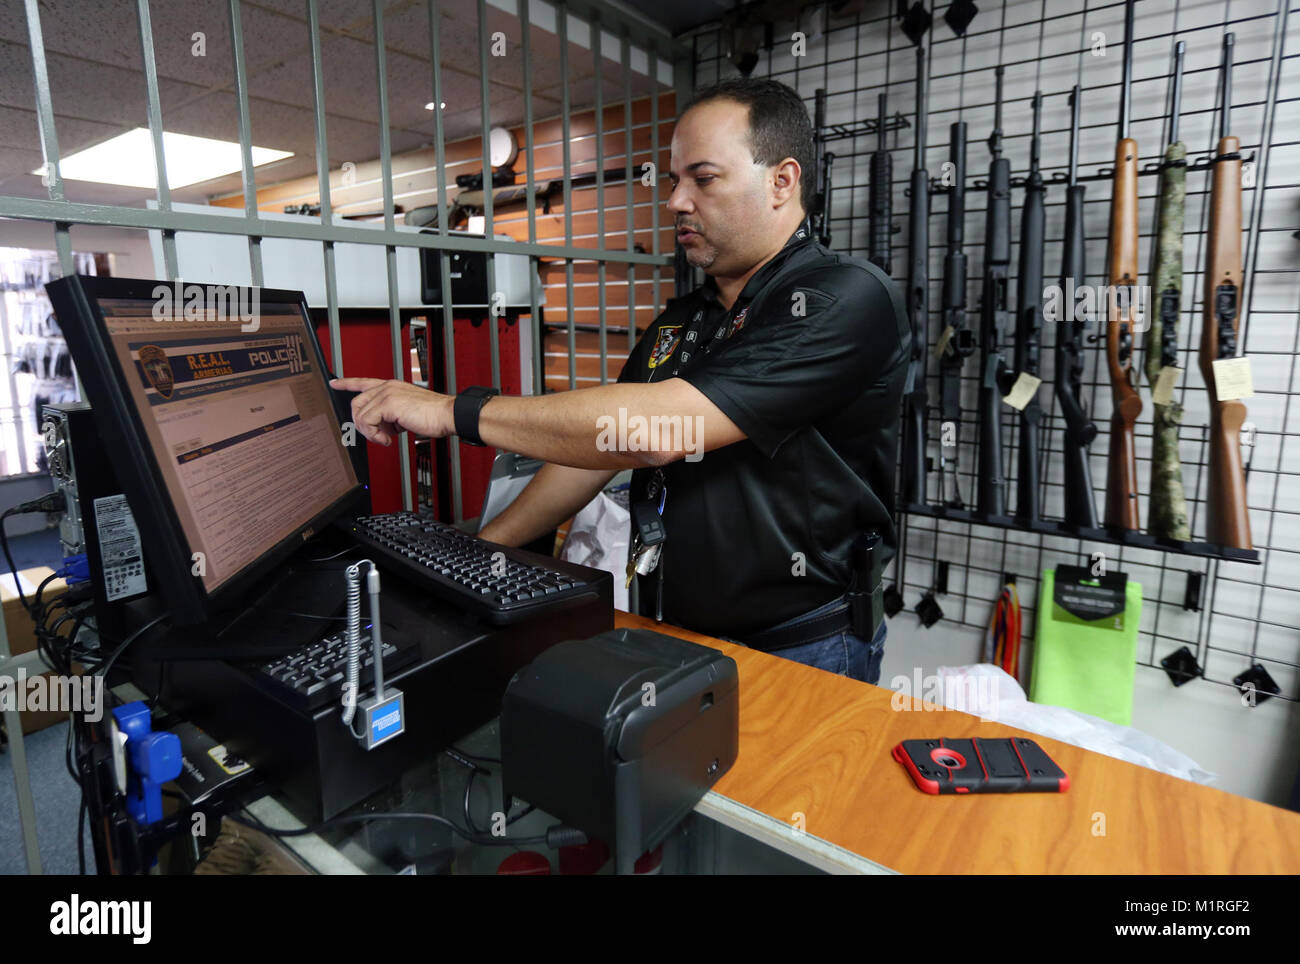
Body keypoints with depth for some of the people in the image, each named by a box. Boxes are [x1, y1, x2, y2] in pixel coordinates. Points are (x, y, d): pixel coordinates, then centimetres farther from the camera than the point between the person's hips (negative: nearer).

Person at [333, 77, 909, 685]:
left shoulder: (848, 299, -16)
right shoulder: (680, 322, 11)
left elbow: (660, 428, -27)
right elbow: (593, 448, 14)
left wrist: (453, 411, -21)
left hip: (800, 655, -5)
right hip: (671, 636, 6)